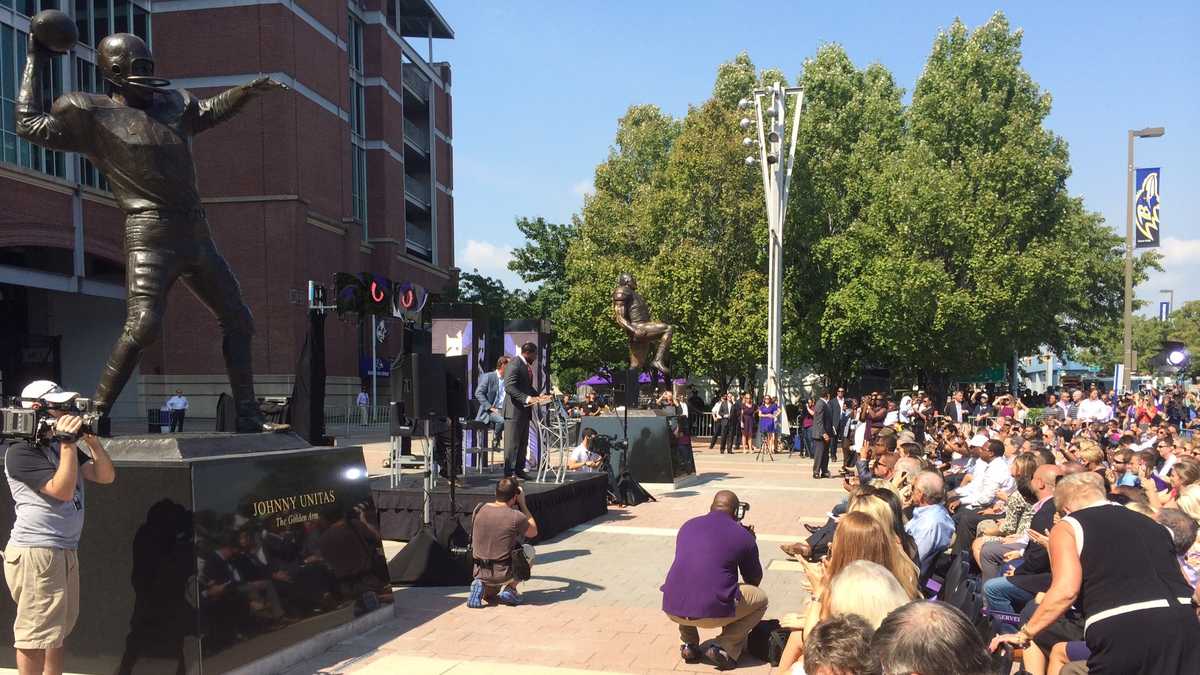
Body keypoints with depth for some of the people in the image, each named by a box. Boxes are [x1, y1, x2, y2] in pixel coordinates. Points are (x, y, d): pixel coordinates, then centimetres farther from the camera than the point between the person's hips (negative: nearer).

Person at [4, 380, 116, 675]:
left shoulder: (63, 446, 12)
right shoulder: (21, 452, -12)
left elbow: (106, 476, 6)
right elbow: (63, 490, -20)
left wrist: (91, 440, -6)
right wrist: (69, 444, -20)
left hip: (66, 551, 9)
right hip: (35, 553, -9)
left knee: (57, 629, 18)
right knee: (36, 634, -2)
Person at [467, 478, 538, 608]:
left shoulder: (479, 510, -3)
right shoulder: (516, 516, -15)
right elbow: (533, 532, 6)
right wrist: (522, 504, 8)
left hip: (480, 574, 4)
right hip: (503, 575, -4)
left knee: (490, 597, 38)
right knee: (529, 550, 25)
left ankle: (481, 586, 2)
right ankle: (510, 588, 9)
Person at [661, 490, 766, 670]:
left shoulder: (688, 526, 16)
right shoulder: (743, 535, 5)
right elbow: (754, 580, 19)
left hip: (672, 608, 4)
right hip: (713, 611, -4)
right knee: (760, 599, 20)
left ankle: (689, 645, 21)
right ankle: (725, 648, 5)